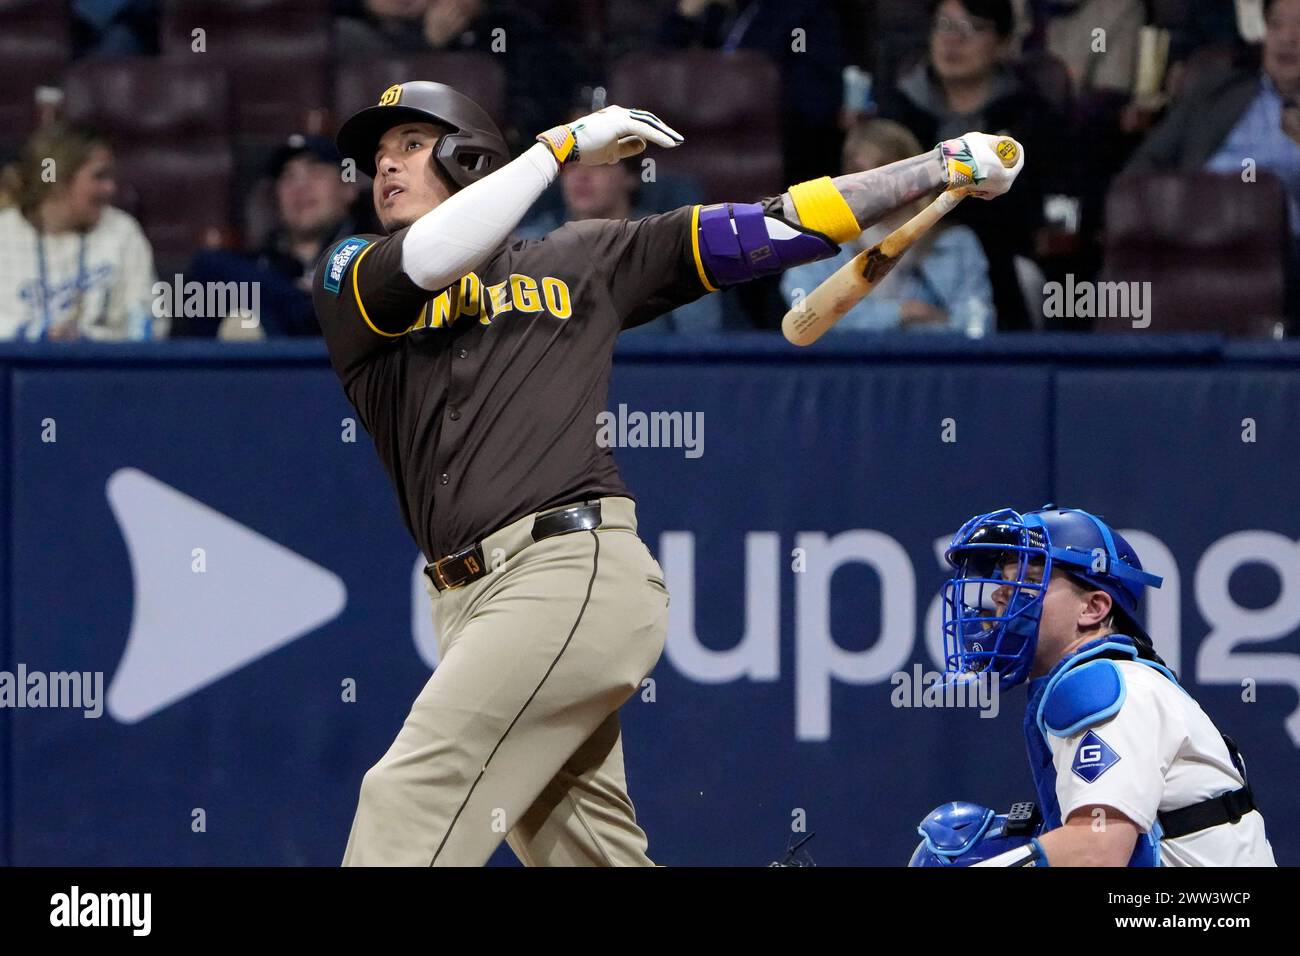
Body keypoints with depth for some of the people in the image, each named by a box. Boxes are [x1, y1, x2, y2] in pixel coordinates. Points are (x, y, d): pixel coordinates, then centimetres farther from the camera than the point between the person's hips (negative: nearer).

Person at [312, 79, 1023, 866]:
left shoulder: (581, 260, 16)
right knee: (596, 855, 2)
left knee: (410, 801, -18)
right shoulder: (351, 277, 17)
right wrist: (561, 146, -2)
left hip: (576, 570, -4)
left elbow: (770, 229, 15)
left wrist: (944, 167, 11)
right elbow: (431, 261, -6)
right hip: (472, 606, 4)